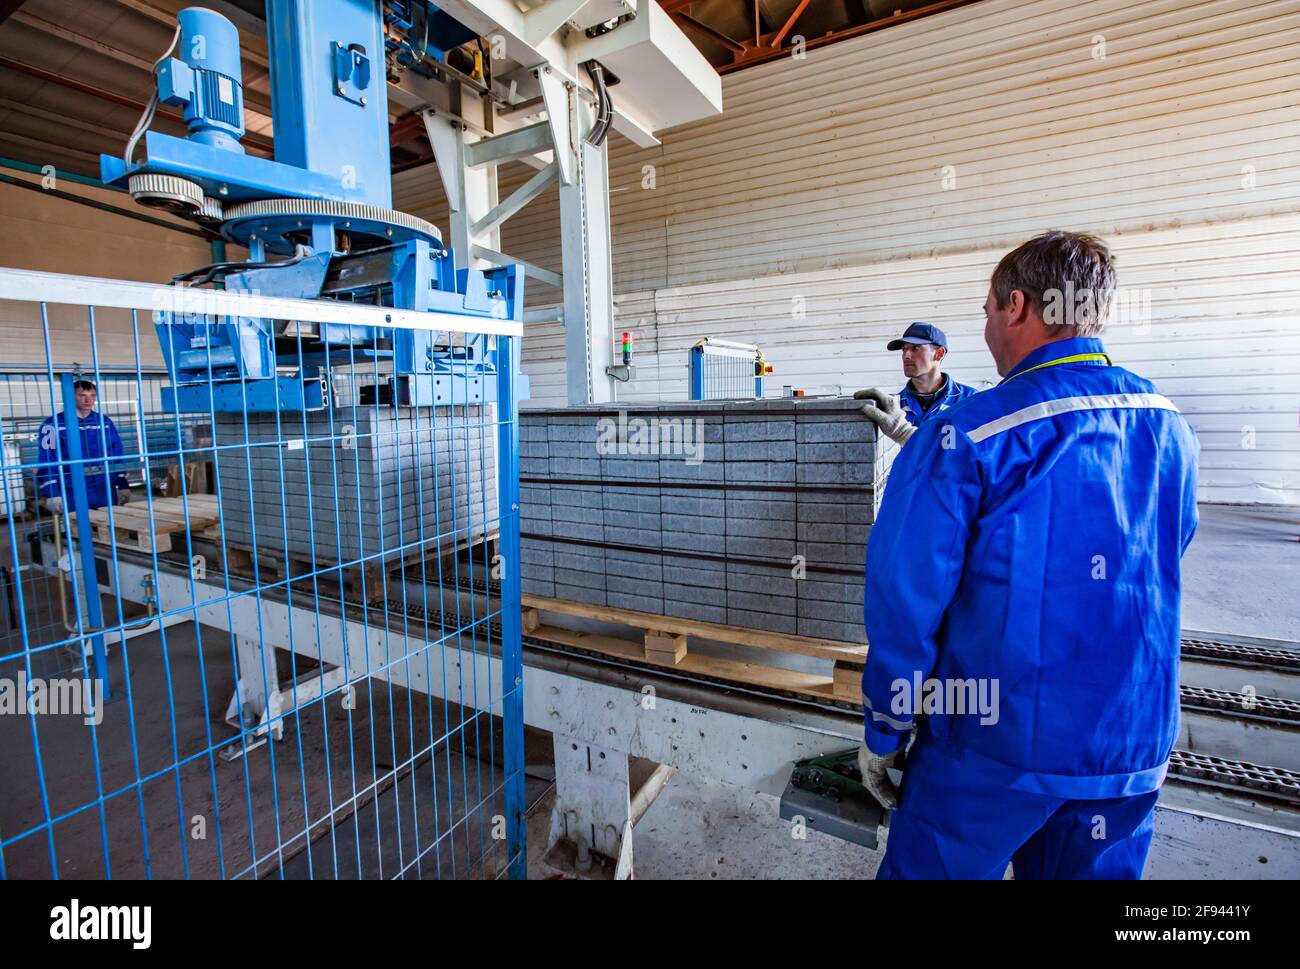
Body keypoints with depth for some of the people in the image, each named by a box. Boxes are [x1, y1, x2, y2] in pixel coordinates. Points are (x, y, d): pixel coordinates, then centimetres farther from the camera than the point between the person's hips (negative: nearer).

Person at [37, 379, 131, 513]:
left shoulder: (105, 422, 9)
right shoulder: (54, 424, -1)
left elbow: (118, 456, 12)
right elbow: (47, 462, -3)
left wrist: (123, 485, 8)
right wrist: (52, 494, -10)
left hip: (106, 494, 3)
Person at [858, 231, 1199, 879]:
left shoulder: (967, 436, -19)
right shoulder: (1169, 428, 1)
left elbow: (906, 599, -18)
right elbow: (1161, 566, 15)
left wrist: (882, 734, -5)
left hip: (997, 744, -5)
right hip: (1136, 750, 6)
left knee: (923, 869, 14)